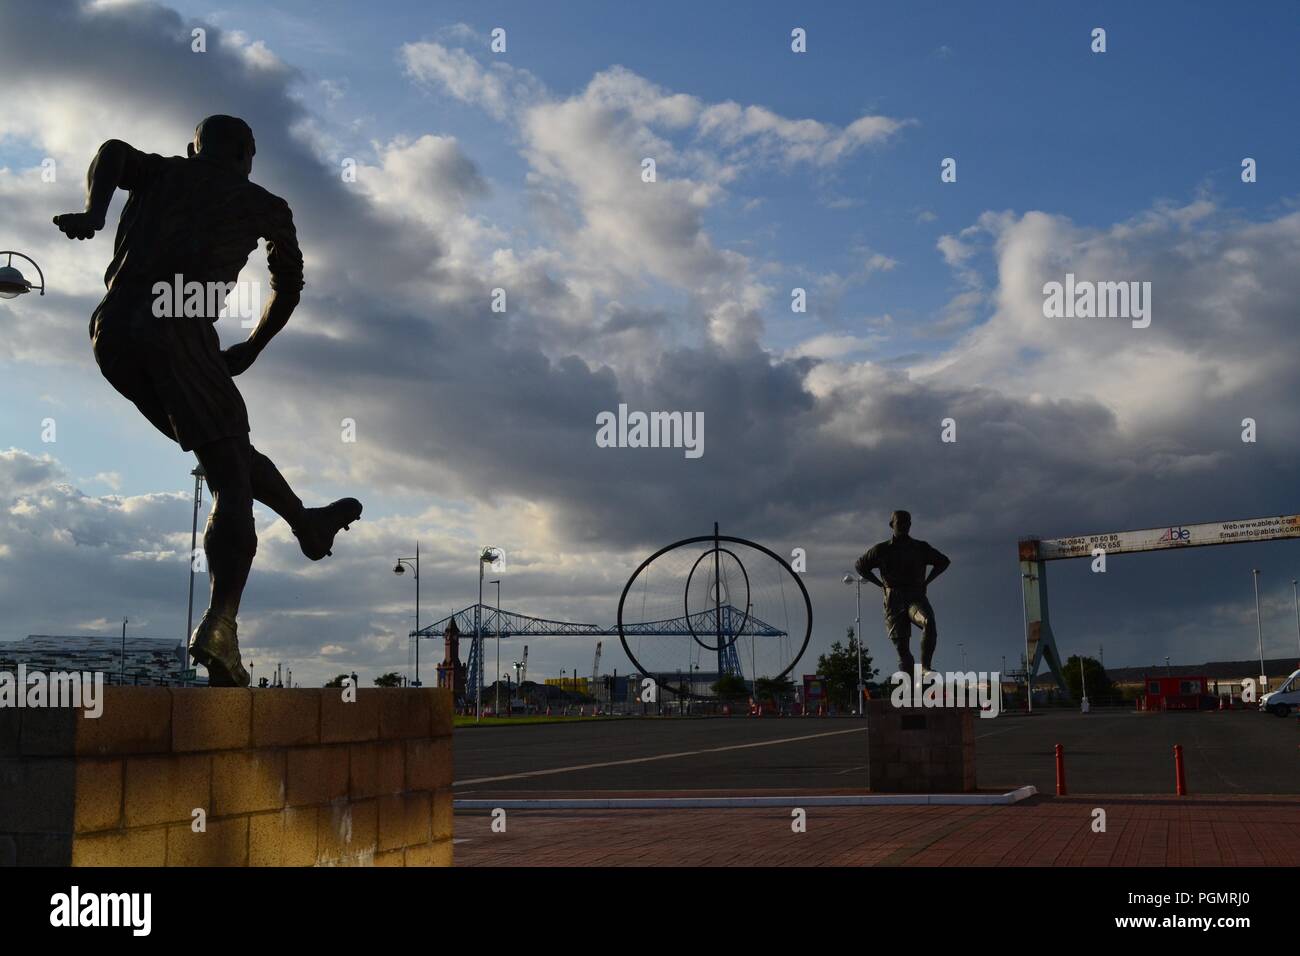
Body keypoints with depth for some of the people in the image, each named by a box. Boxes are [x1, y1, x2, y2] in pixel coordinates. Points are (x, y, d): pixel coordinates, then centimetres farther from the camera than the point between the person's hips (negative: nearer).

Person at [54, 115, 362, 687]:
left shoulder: (161, 173, 26)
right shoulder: (263, 205, 21)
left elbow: (113, 154, 5)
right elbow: (288, 288, 31)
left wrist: (92, 212, -11)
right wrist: (250, 350, 41)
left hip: (111, 334, 5)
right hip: (177, 327, -5)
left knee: (227, 444, 24)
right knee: (231, 482, -8)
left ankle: (308, 523, 41)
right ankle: (220, 623, -27)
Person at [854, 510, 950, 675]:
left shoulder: (921, 548, 11)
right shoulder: (882, 549, 9)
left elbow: (943, 562, 25)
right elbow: (860, 566, 21)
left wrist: (926, 581, 13)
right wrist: (882, 584, 11)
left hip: (916, 597, 0)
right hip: (894, 601, 0)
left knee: (929, 622, -33)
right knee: (902, 648, -5)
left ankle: (925, 668, -31)